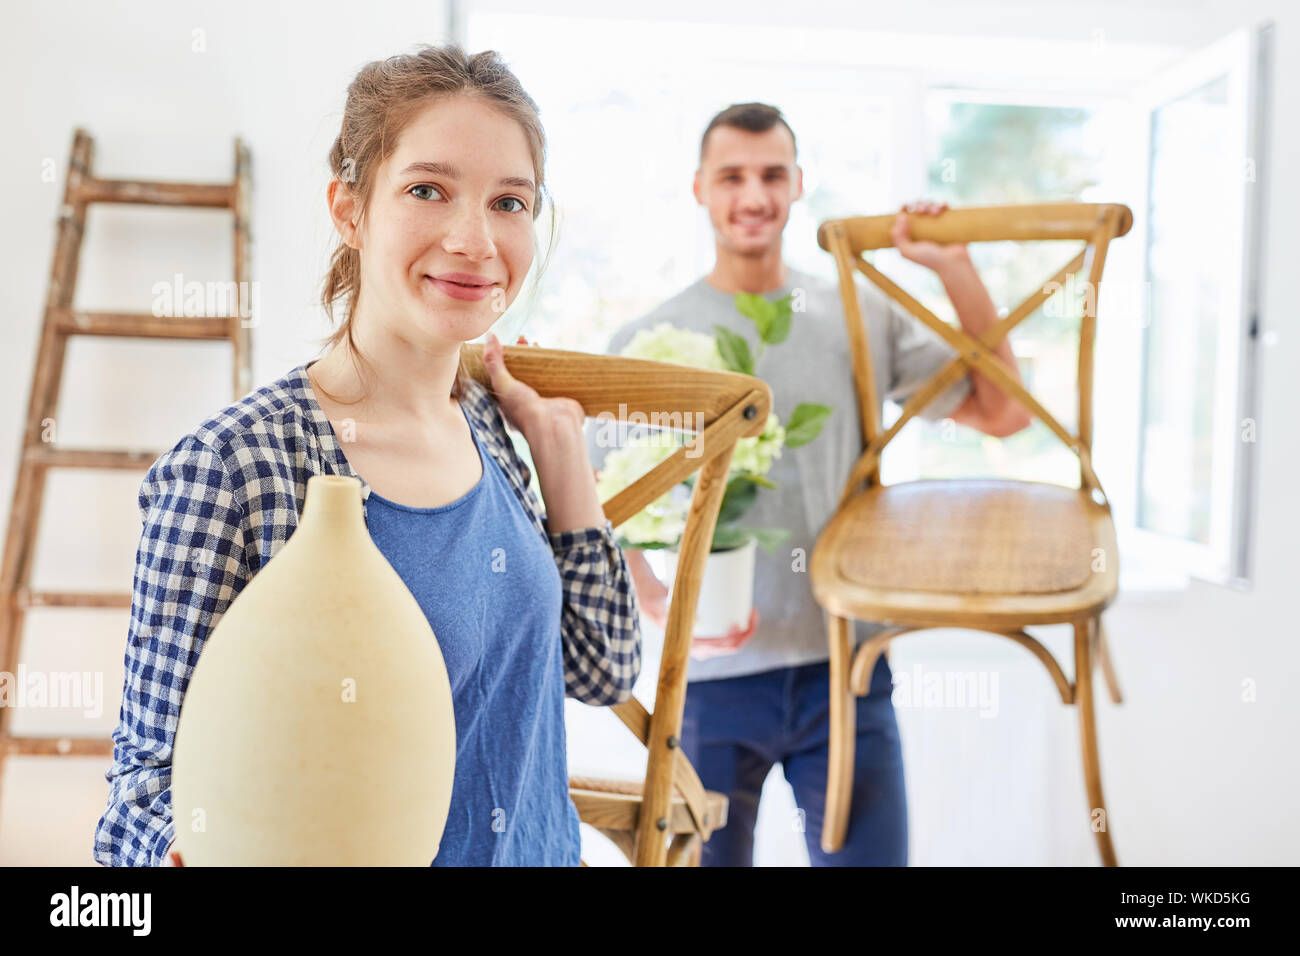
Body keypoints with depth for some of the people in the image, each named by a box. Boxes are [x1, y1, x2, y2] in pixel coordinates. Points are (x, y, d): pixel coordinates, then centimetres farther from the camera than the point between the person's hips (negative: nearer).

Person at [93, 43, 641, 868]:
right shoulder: (231, 468, -22)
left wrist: (557, 437, -5)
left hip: (541, 847, 6)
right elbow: (155, 775, -16)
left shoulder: (485, 426, -4)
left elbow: (603, 671, 1)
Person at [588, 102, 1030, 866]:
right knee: (710, 856, 13)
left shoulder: (863, 317, 5)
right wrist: (663, 608, -16)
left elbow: (1003, 413, 3)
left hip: (845, 667, 1)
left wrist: (956, 269, -4)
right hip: (710, 673, -1)